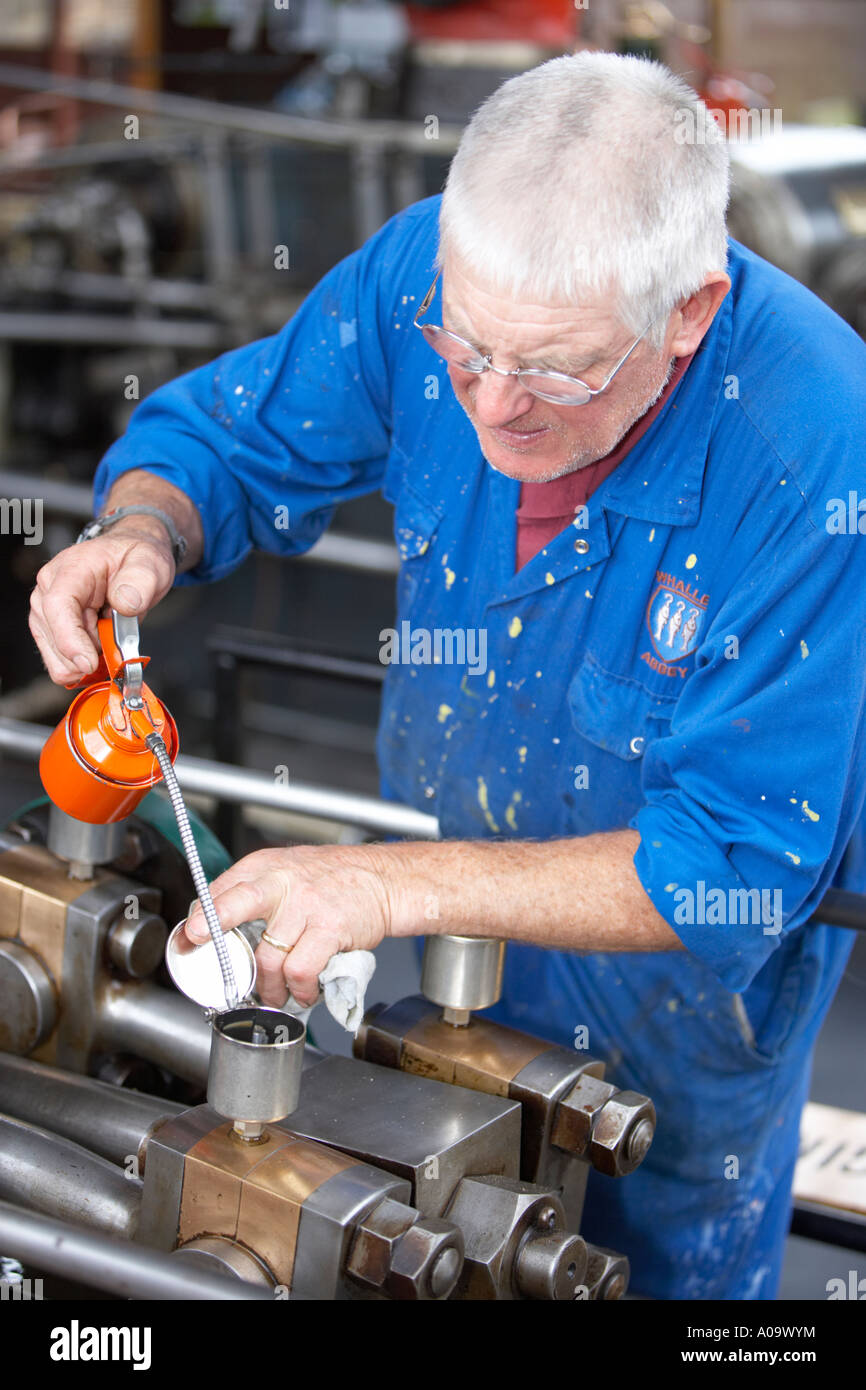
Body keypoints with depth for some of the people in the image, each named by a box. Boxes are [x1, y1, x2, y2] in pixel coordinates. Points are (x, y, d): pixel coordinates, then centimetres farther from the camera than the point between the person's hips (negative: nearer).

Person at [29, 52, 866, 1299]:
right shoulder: (428, 269, -24)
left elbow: (734, 864, -33)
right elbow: (224, 438, -8)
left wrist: (398, 885, -40)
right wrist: (142, 532, -32)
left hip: (680, 985, -4)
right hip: (439, 884, 4)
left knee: (665, 1261, 24)